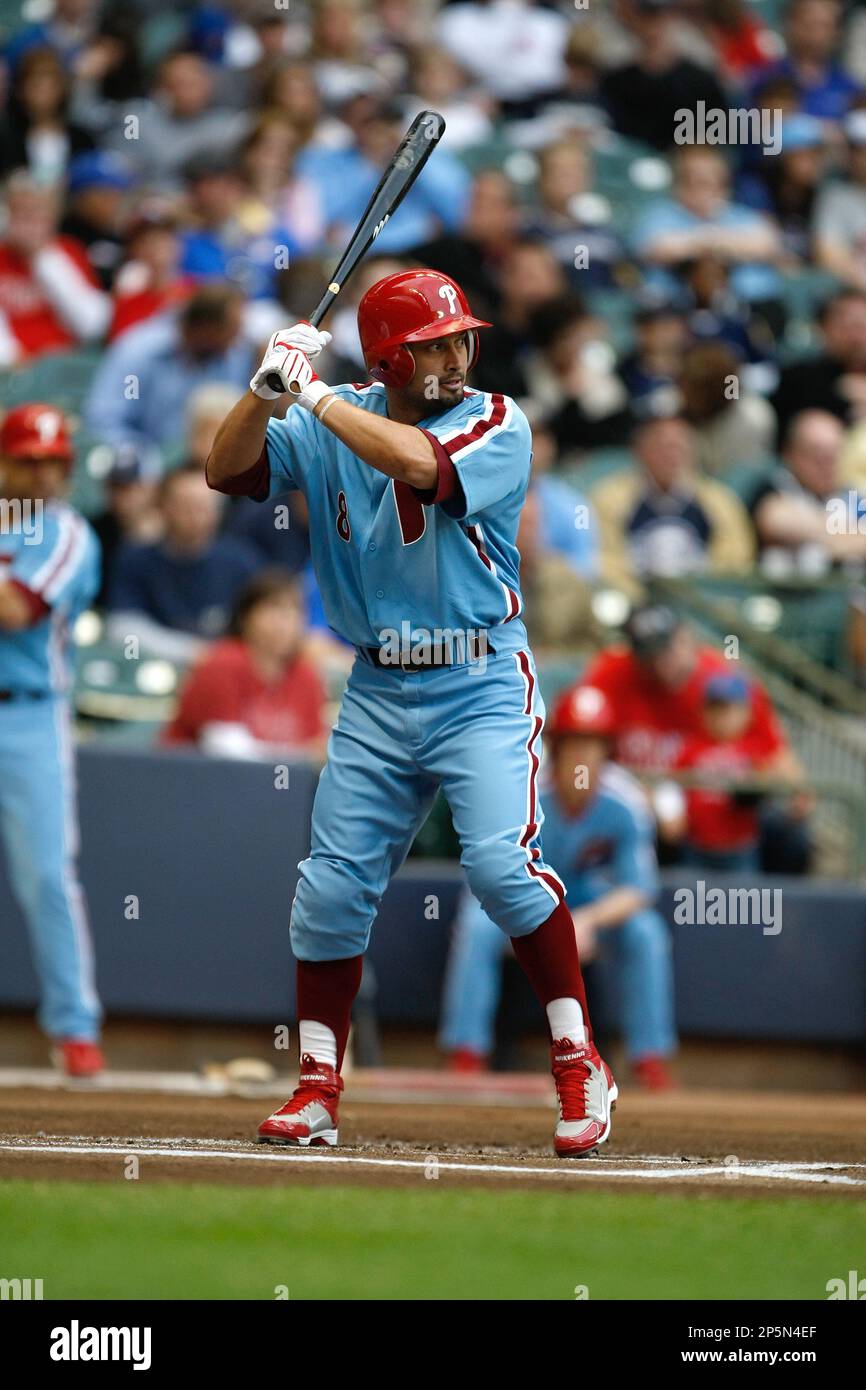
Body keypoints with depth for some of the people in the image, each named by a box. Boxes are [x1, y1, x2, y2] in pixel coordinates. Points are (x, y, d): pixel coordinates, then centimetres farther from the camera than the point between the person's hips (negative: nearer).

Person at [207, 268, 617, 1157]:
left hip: (482, 690, -4)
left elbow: (419, 463, -27)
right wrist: (268, 386, -16)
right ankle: (318, 1089, 14)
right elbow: (226, 470, -1)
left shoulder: (497, 425, -9)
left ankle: (579, 1065, -9)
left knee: (502, 861, -20)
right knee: (331, 886, 3)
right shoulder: (334, 423, 5)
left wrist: (313, 393, -21)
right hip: (378, 693, 4)